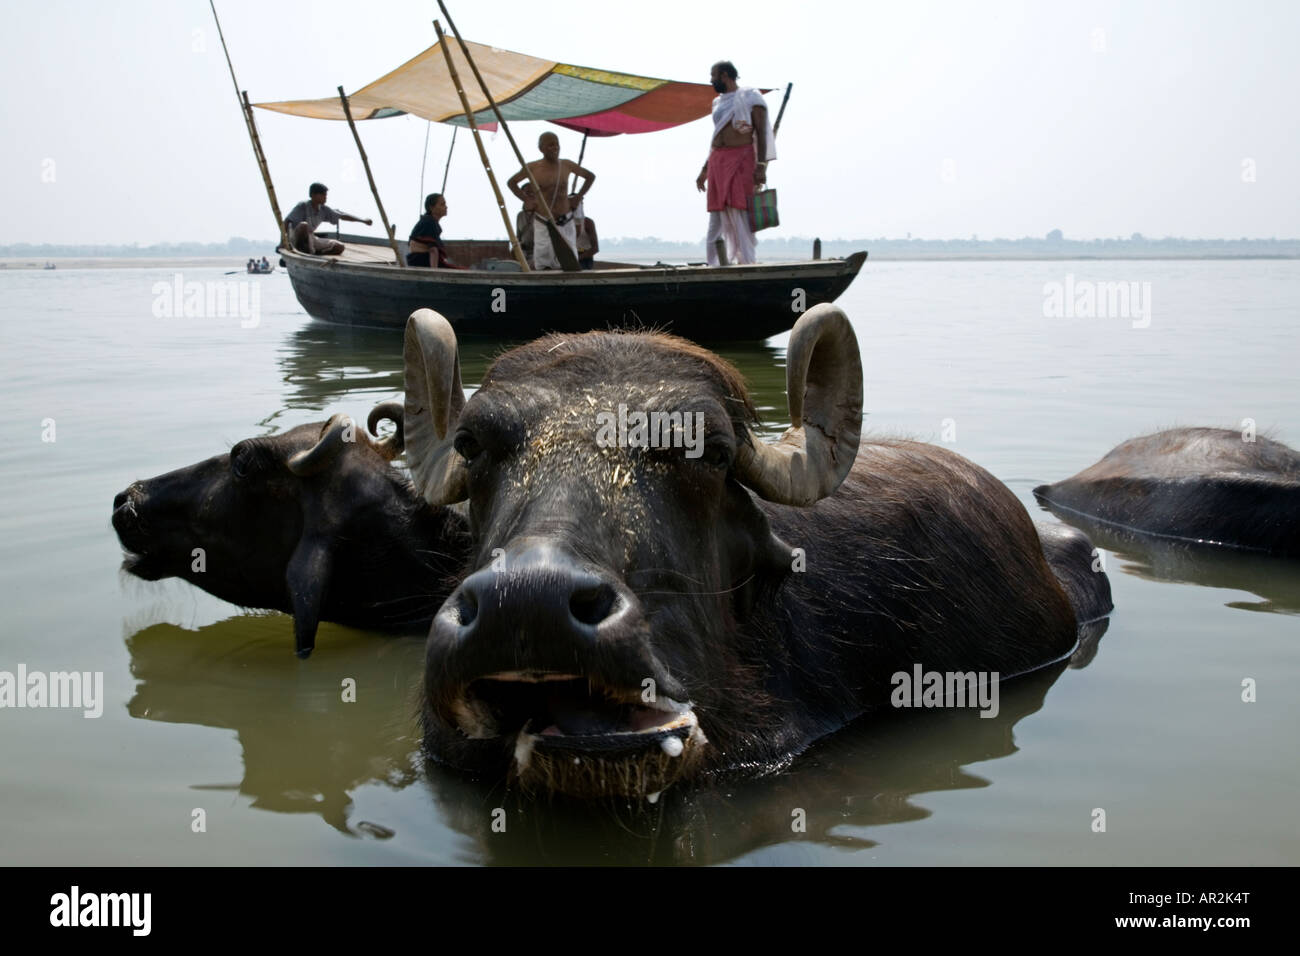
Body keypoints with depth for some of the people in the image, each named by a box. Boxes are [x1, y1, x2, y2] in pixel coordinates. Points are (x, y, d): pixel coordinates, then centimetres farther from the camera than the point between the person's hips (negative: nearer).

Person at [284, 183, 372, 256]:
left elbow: (342, 216, 8)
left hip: (310, 239, 7)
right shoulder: (303, 206, -19)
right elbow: (287, 221, -24)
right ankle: (309, 253, -25)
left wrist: (362, 220, 3)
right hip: (295, 238, -7)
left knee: (339, 247, -4)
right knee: (304, 225, -40)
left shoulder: (323, 209, -1)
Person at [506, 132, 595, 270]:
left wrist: (578, 196, 9)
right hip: (543, 224, -1)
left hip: (566, 223, 1)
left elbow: (591, 176, 18)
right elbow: (511, 182, 14)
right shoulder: (532, 168, -3)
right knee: (541, 265, -3)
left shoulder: (567, 165, 2)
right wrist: (526, 200, 5)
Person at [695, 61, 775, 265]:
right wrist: (705, 170, 21)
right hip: (717, 162, 7)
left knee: (739, 213, -14)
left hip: (741, 161, -6)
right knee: (717, 215, 1)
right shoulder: (718, 102, 20)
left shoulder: (749, 98, -1)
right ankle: (716, 266, 2)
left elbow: (761, 132, -6)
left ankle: (747, 264, -13)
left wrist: (761, 166, -16)